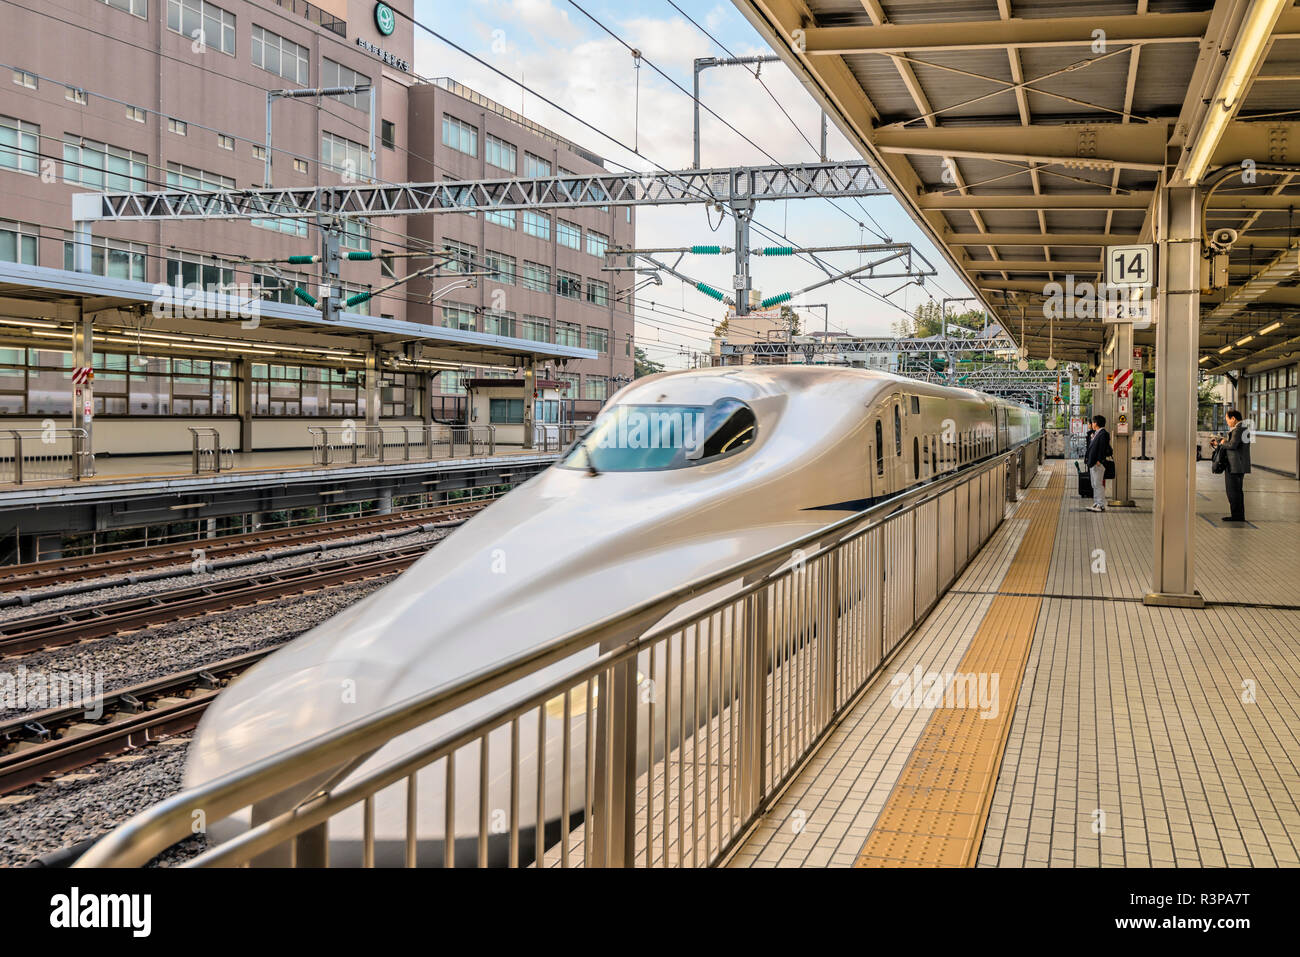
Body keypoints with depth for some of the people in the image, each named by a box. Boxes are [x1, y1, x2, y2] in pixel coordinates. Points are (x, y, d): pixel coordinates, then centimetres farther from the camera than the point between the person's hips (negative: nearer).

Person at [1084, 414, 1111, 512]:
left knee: (1098, 484, -9)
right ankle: (1096, 503, 20)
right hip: (1092, 463, 10)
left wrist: (1099, 461, -23)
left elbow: (1102, 449, -20)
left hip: (1098, 464, -10)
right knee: (1094, 485, 14)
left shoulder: (1103, 434, -14)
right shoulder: (1095, 433, 17)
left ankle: (1101, 505, -7)